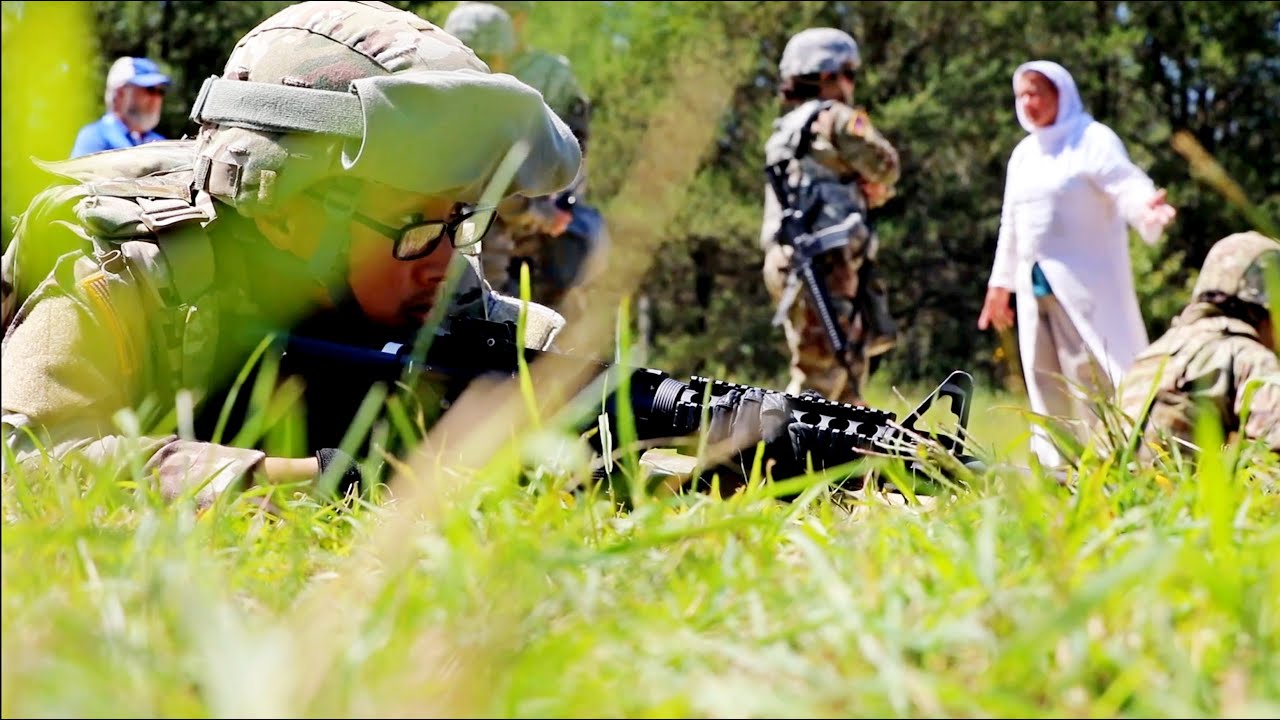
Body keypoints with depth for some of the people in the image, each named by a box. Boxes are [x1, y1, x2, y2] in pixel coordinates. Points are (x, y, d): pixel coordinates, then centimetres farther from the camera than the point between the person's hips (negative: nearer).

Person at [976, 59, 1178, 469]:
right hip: (1034, 284, 8)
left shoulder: (1092, 140, -4)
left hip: (1083, 282, -8)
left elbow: (1127, 186, -18)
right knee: (1044, 378, 8)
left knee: (1093, 372, -13)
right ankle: (1054, 464, 14)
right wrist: (1000, 282, 25)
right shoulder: (1023, 154, 18)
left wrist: (1146, 207, -41)